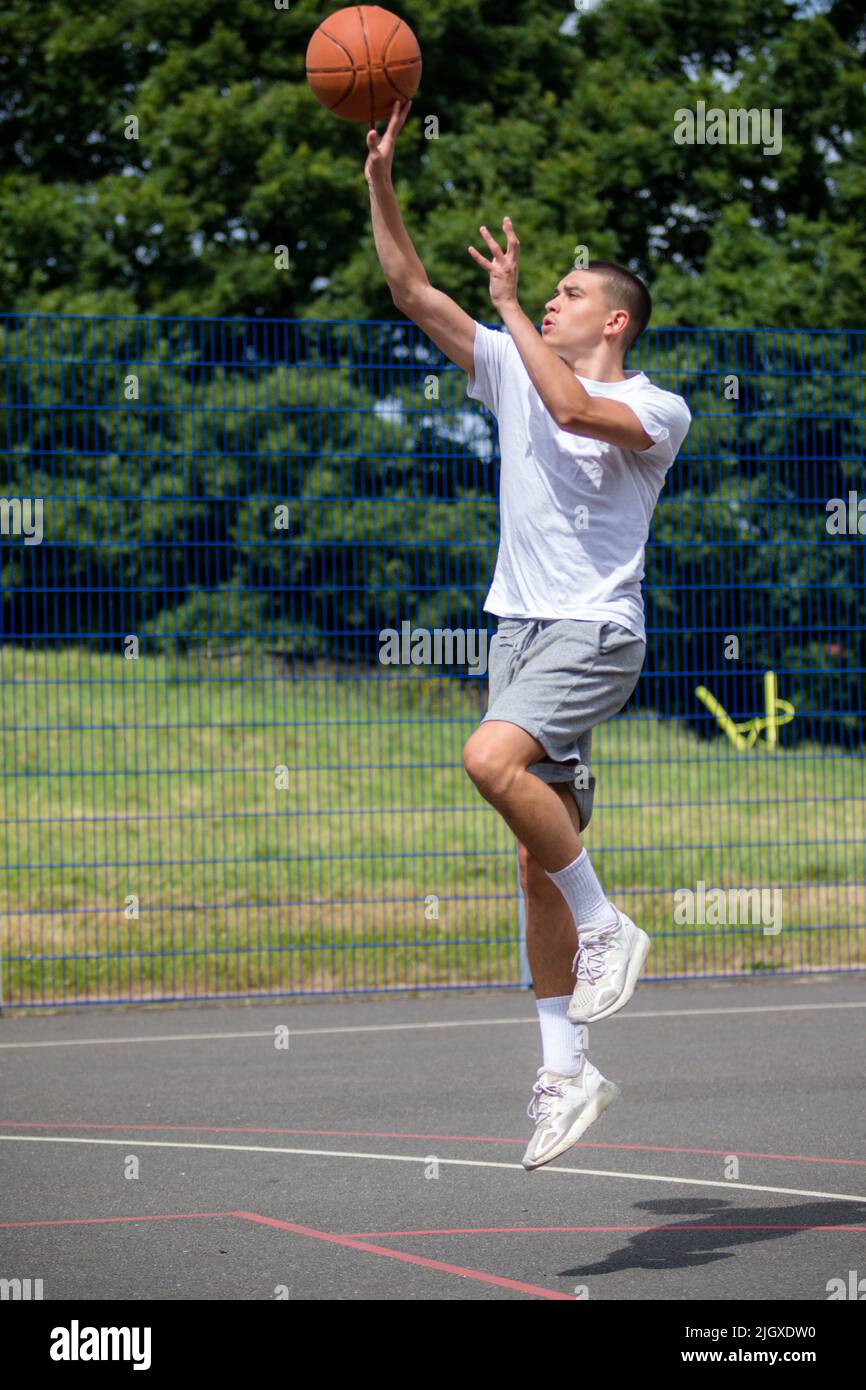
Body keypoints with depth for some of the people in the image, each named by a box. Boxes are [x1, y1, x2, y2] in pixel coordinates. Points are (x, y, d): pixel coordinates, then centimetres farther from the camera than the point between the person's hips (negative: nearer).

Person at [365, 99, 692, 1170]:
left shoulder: (656, 410, -5)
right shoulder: (516, 369, 13)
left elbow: (576, 410, -26)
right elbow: (412, 294, 9)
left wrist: (511, 304, -17)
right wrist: (381, 184, 0)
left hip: (595, 632, -7)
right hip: (519, 627, 7)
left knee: (492, 757, -33)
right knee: (541, 860, 5)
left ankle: (608, 929, -15)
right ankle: (565, 1071, 11)